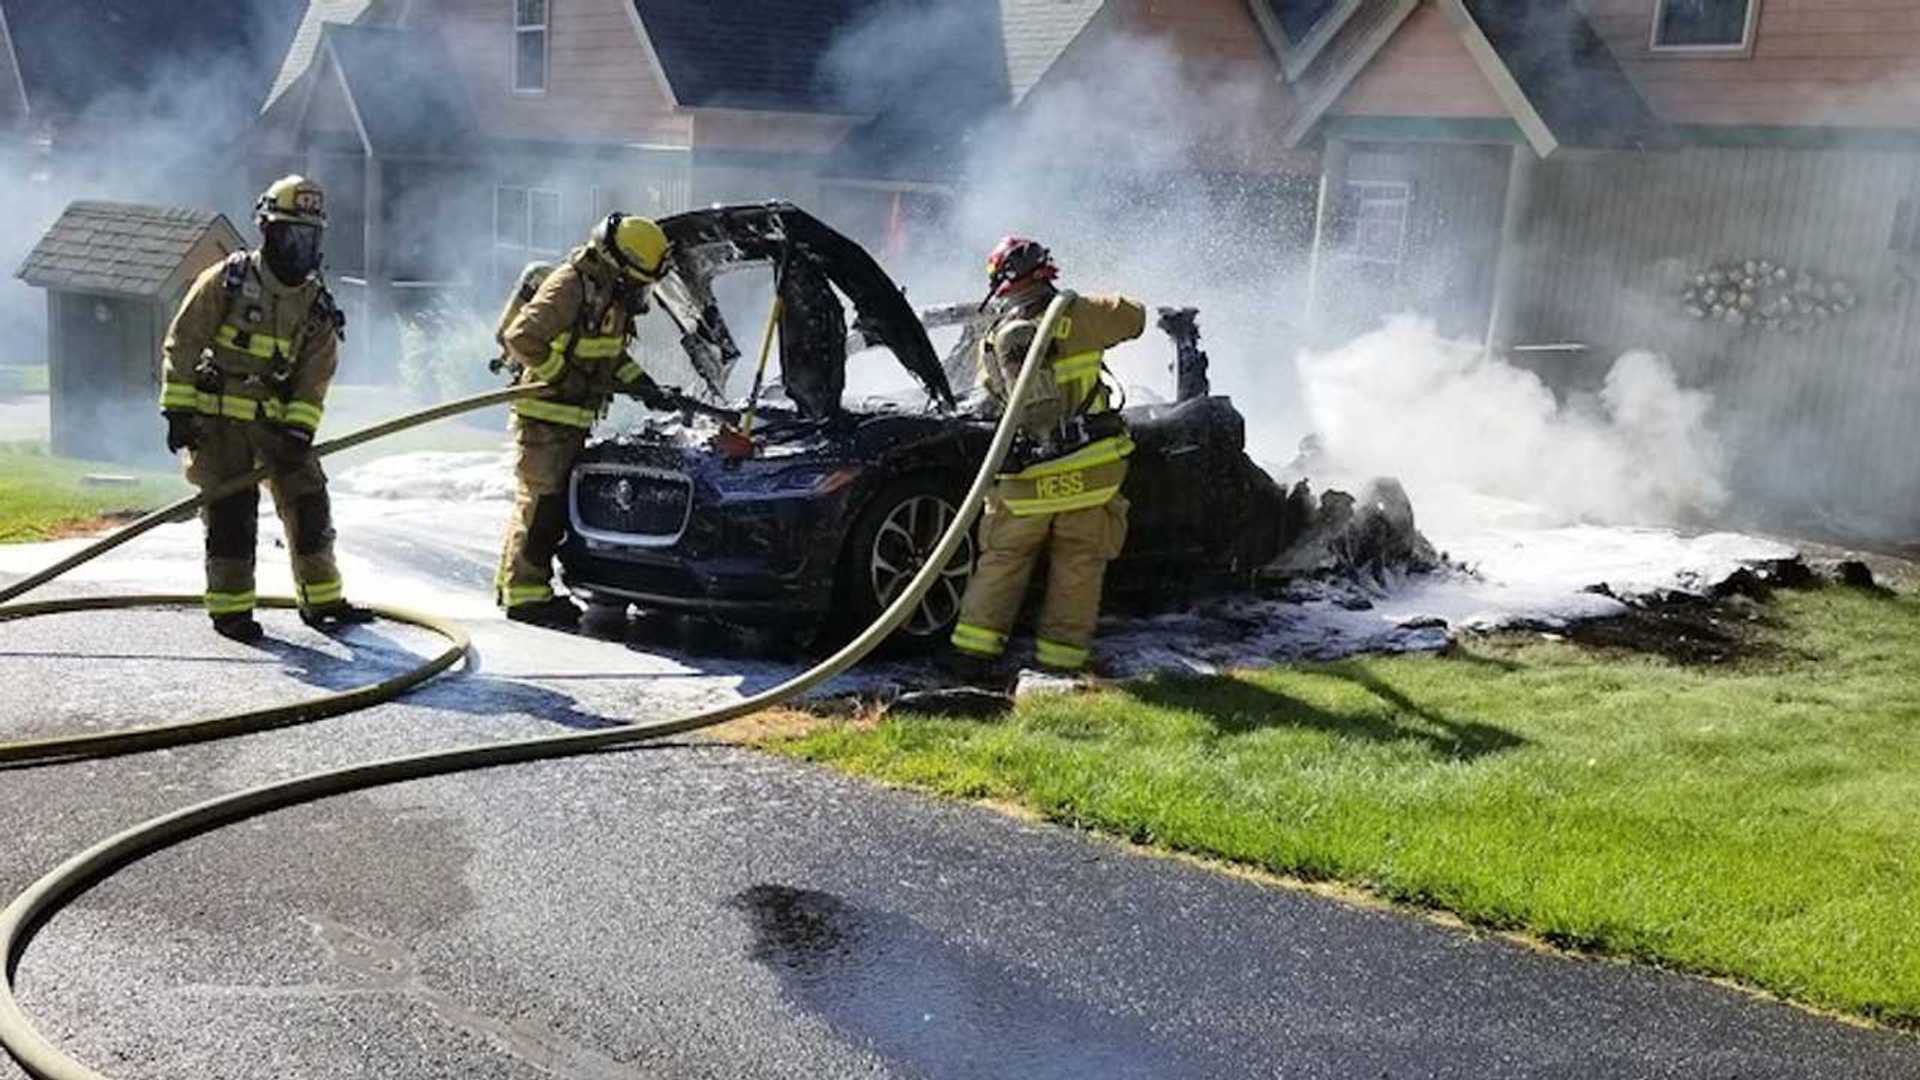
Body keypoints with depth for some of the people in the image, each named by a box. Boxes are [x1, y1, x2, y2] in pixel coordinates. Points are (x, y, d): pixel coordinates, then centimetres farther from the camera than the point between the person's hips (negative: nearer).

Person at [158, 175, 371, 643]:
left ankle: (321, 600, 15)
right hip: (217, 418, -4)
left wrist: (298, 431, -10)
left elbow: (314, 377, 1)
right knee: (232, 512, -5)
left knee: (309, 503, 4)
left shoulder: (317, 304, 4)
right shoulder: (227, 280, -8)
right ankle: (230, 610, 7)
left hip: (276, 421, 5)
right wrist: (178, 411, -11)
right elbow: (181, 344, -7)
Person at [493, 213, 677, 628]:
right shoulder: (570, 287, -19)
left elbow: (612, 352, 23)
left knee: (558, 501, 13)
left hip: (575, 418, 9)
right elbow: (520, 338, -24)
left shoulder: (613, 293, 10)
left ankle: (512, 581, 25)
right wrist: (564, 376, -19)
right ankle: (525, 594, -1)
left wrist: (642, 384, 11)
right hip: (545, 413, -9)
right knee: (542, 501, -8)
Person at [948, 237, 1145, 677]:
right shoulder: (1078, 316, -5)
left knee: (1002, 561, 15)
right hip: (1090, 472, -2)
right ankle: (1059, 659, 11)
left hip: (1027, 480, 3)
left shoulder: (993, 342, 6)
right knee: (1078, 567, 9)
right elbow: (1134, 315, 10)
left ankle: (974, 648, 10)